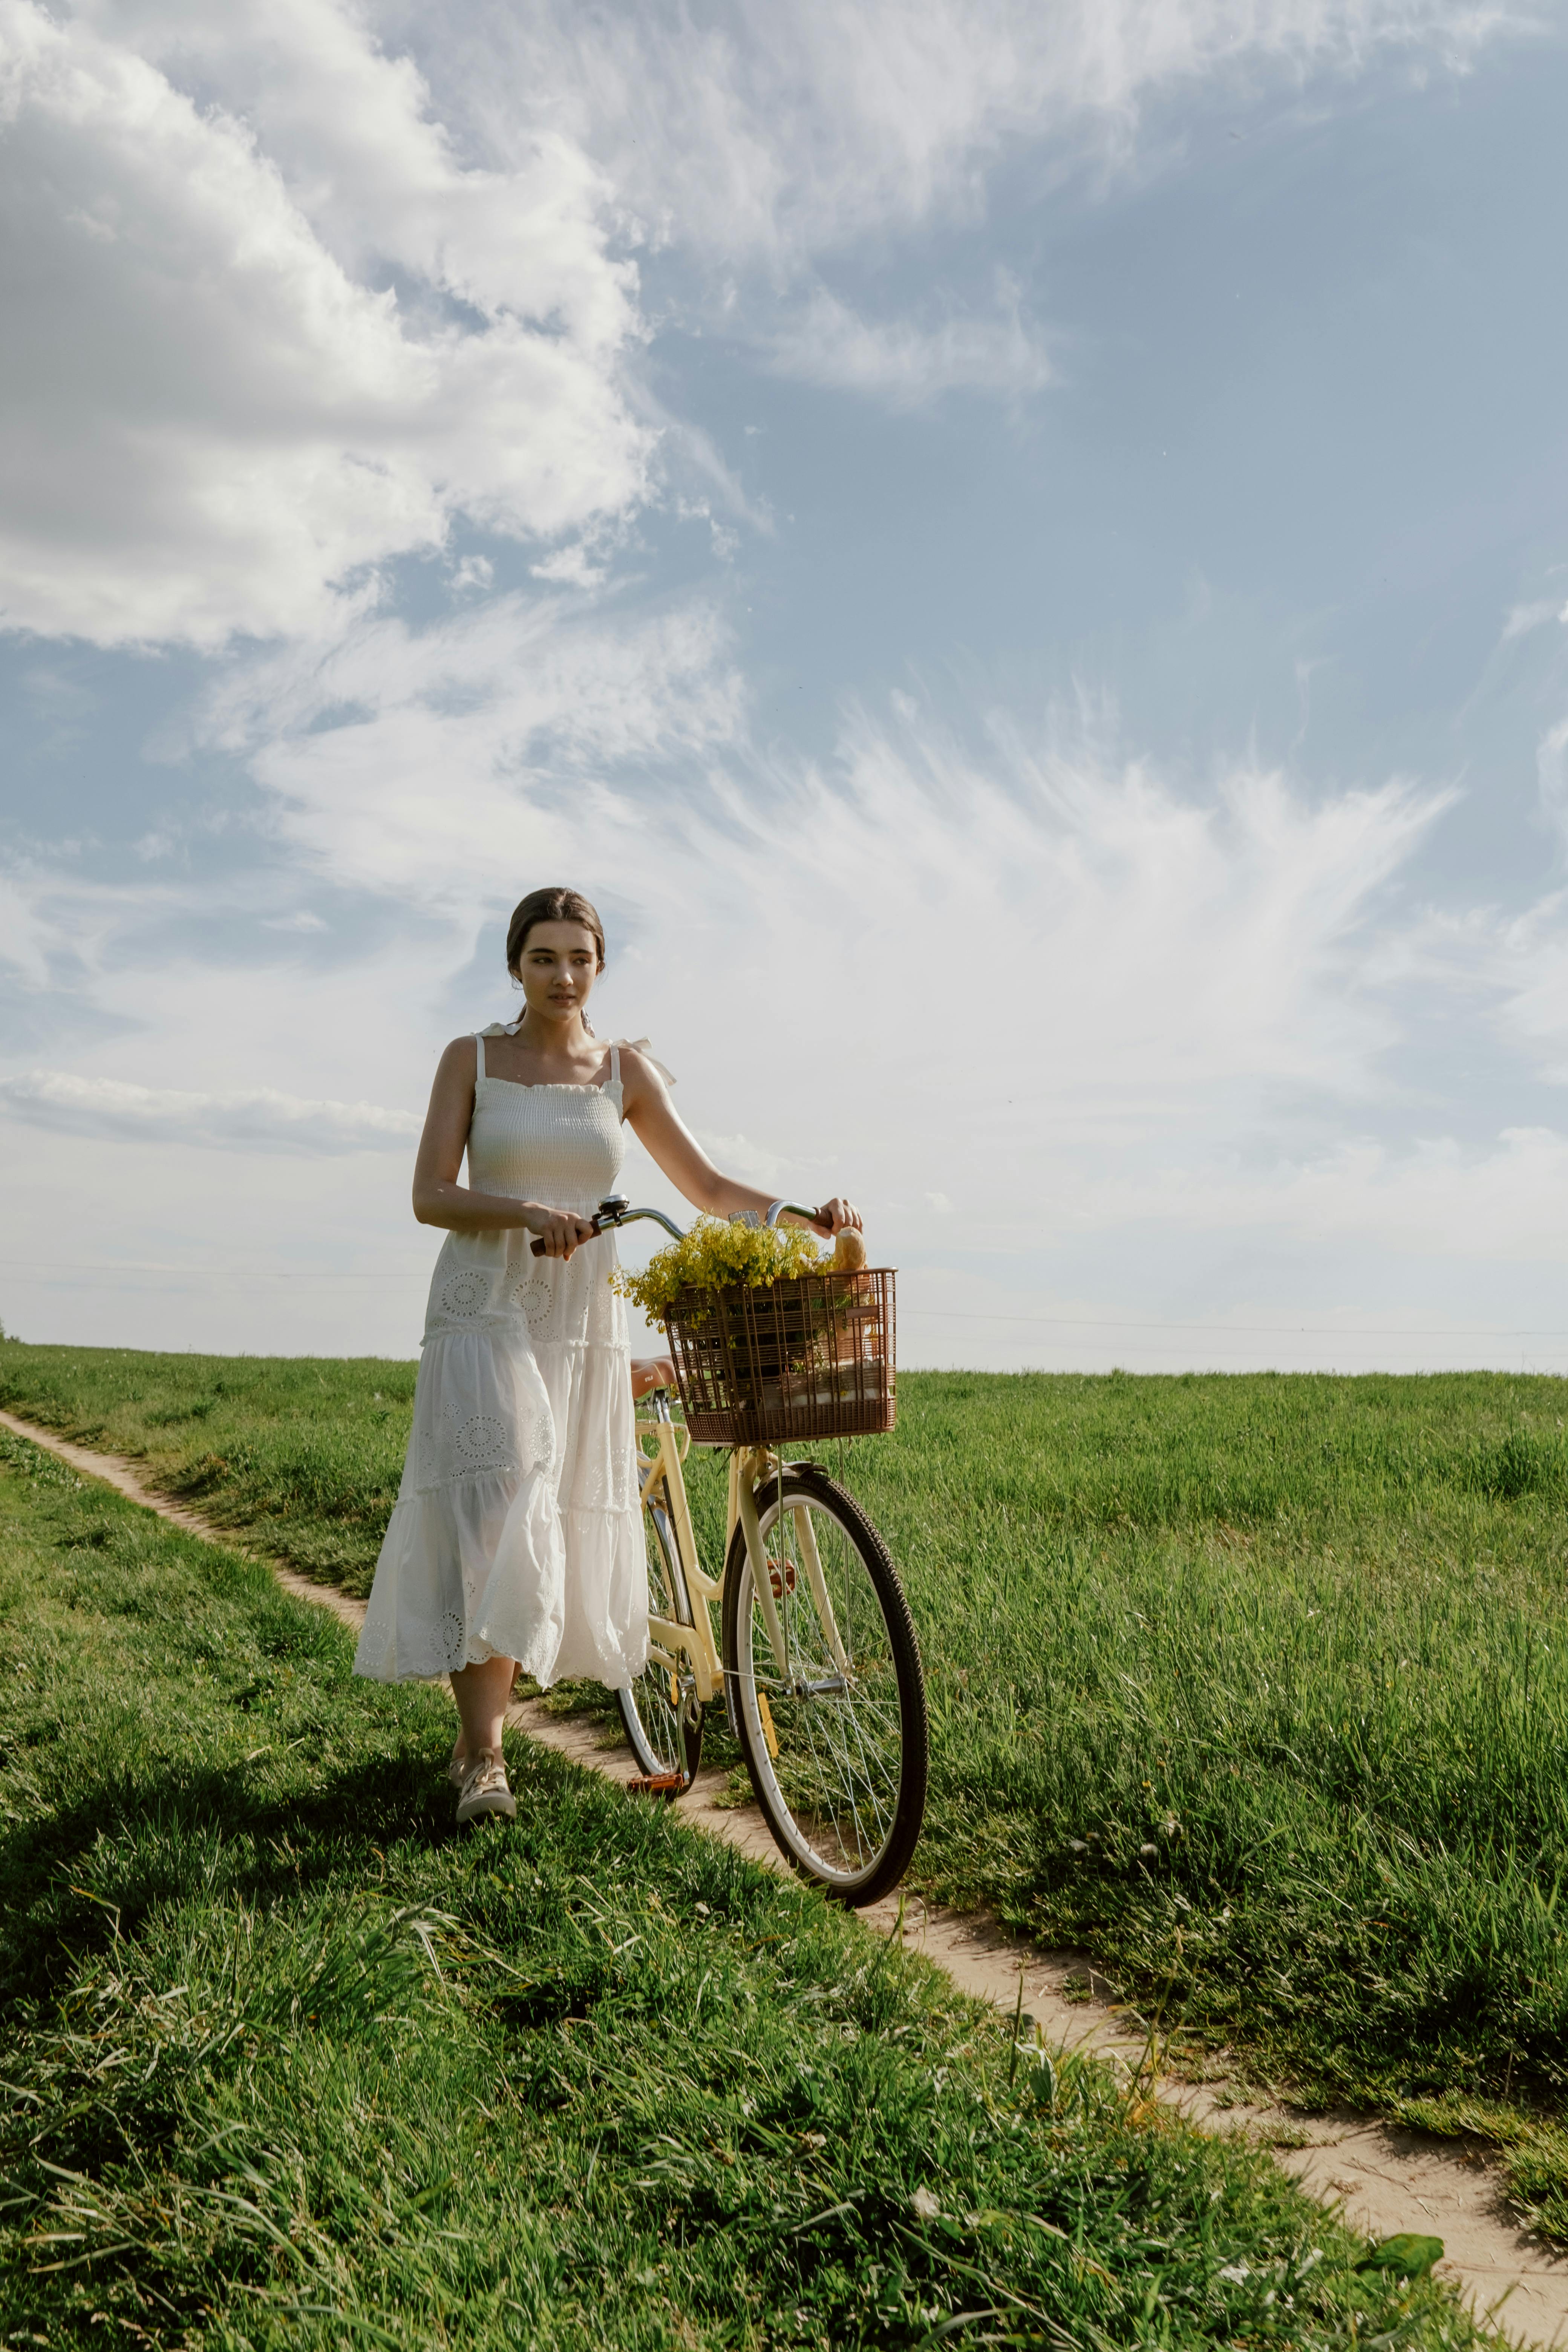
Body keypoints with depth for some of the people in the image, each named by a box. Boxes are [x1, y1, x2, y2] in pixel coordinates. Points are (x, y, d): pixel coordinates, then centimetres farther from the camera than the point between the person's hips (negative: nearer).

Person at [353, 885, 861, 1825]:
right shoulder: (472, 1059, 4)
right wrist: (529, 1211, -21)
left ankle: (482, 1722, 23)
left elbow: (709, 1188, 9)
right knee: (492, 1523, -14)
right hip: (487, 1314, -3)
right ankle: (483, 1757, -8)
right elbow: (431, 1196, -4)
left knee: (569, 1531, 5)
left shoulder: (627, 1070, 9)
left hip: (586, 1325, 3)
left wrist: (804, 1214, -7)